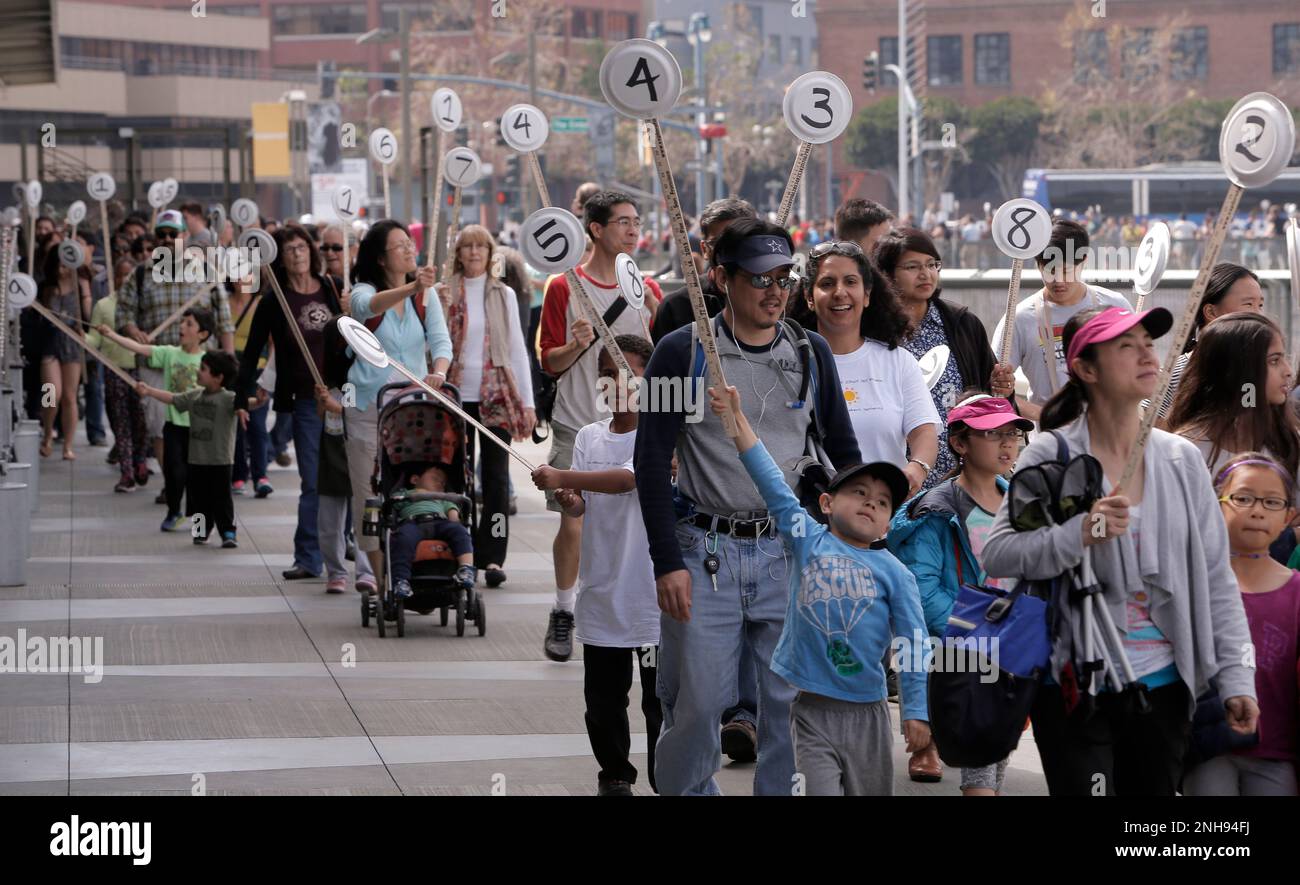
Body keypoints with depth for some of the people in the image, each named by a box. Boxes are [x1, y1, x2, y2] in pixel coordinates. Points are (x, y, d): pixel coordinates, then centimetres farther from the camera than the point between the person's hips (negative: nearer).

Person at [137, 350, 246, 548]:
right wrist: (148, 391, 13)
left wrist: (242, 408, -54)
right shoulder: (194, 396, 7)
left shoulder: (228, 398, -14)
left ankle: (228, 533, 4)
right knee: (198, 497, 12)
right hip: (196, 459, 6)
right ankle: (203, 530, 25)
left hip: (219, 461, -6)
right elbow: (172, 399, 16)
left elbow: (240, 403, -30)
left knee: (221, 498, -3)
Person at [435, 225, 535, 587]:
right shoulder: (443, 295, 5)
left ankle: (492, 557, -5)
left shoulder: (504, 295, 8)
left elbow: (518, 350, 9)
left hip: (497, 395, 0)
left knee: (497, 476, -5)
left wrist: (527, 402, 5)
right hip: (456, 395, 0)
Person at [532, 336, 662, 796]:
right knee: (603, 697, 9)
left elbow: (625, 479, -23)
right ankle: (615, 775, 24)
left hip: (652, 595, -4)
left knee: (660, 698, -2)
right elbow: (581, 505, 2)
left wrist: (563, 477, -31)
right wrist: (568, 500, -22)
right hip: (601, 593, 4)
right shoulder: (588, 437, 10)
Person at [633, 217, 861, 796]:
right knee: (696, 703, -1)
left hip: (790, 552, 3)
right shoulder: (682, 353, -3)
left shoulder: (810, 353, 7)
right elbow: (652, 464, -4)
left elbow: (843, 452, 16)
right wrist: (668, 562, -10)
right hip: (705, 552, -3)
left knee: (794, 701, 3)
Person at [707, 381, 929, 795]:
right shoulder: (809, 542, 3)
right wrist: (737, 419, -6)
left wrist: (916, 711, -3)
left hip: (867, 714, 1)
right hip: (810, 710, -1)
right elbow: (771, 482, 0)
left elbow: (913, 642, 2)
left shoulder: (894, 572, 3)